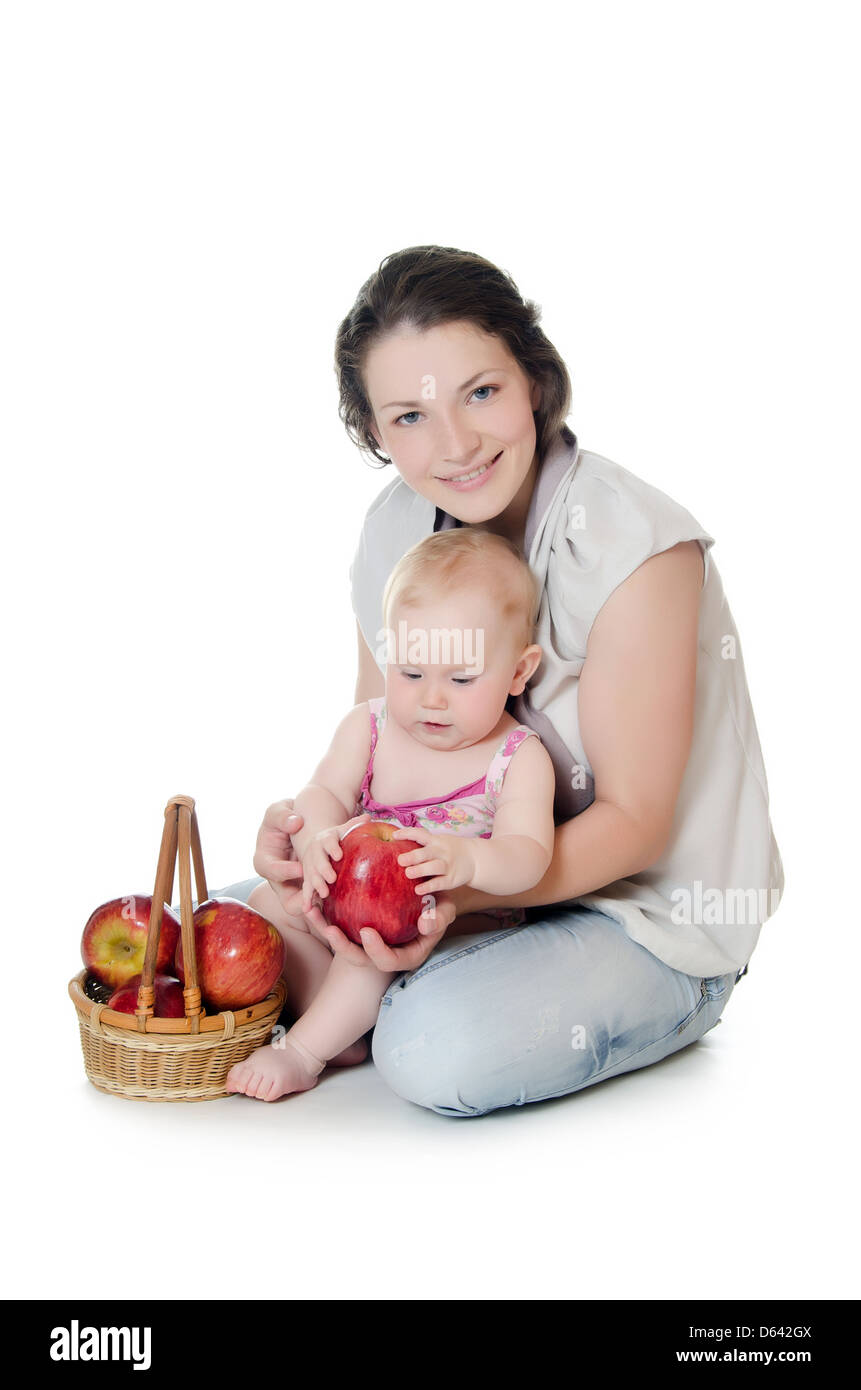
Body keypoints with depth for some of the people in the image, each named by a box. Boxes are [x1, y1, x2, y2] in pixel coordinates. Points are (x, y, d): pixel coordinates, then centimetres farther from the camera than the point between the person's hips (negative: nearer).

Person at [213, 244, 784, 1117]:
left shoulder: (635, 545, -24)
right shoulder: (396, 532, -4)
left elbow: (633, 824, -20)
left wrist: (455, 893, -33)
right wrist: (306, 824, -17)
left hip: (653, 920, -6)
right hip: (478, 876, 6)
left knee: (439, 1053, -31)